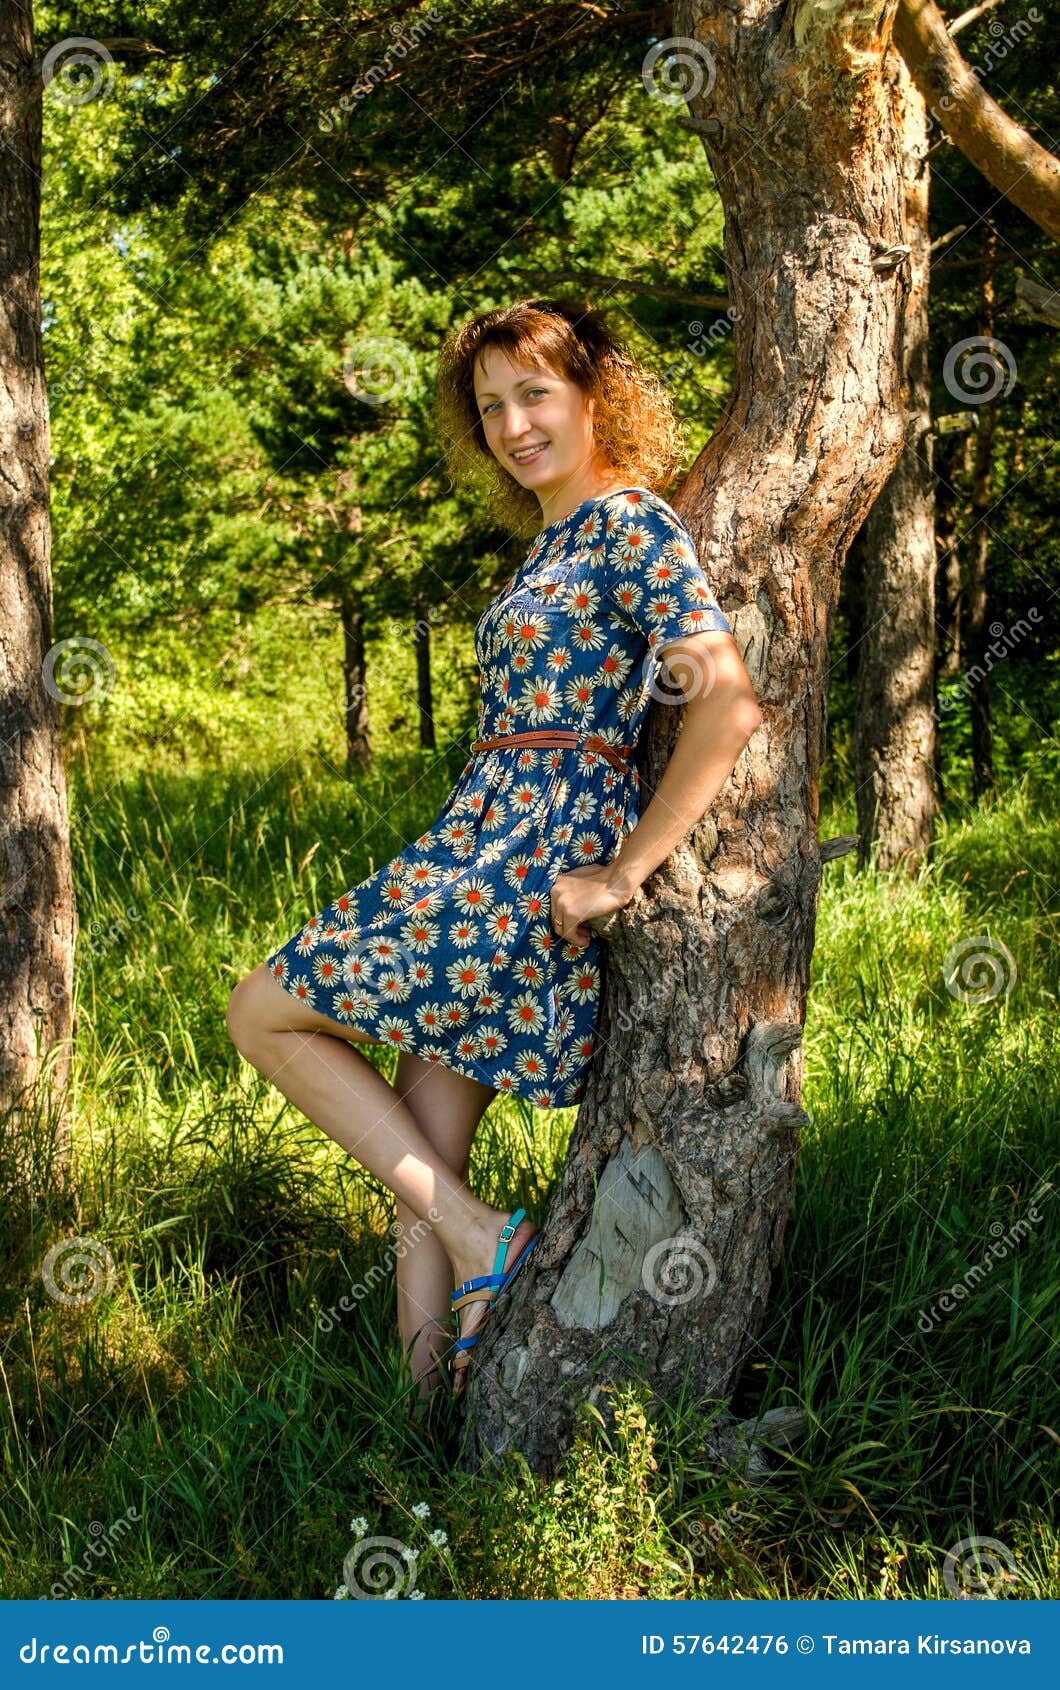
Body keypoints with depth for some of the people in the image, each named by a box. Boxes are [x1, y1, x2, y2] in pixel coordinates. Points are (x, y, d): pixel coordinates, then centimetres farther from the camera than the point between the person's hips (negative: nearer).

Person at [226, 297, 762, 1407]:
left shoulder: (631, 523, -9)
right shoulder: (552, 541, 19)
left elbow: (728, 703, -20)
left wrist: (623, 871, -18)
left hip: (529, 857, -9)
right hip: (488, 847, 9)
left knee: (264, 1015, -1)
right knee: (422, 1156, 8)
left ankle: (481, 1236, -2)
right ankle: (424, 1402, 11)